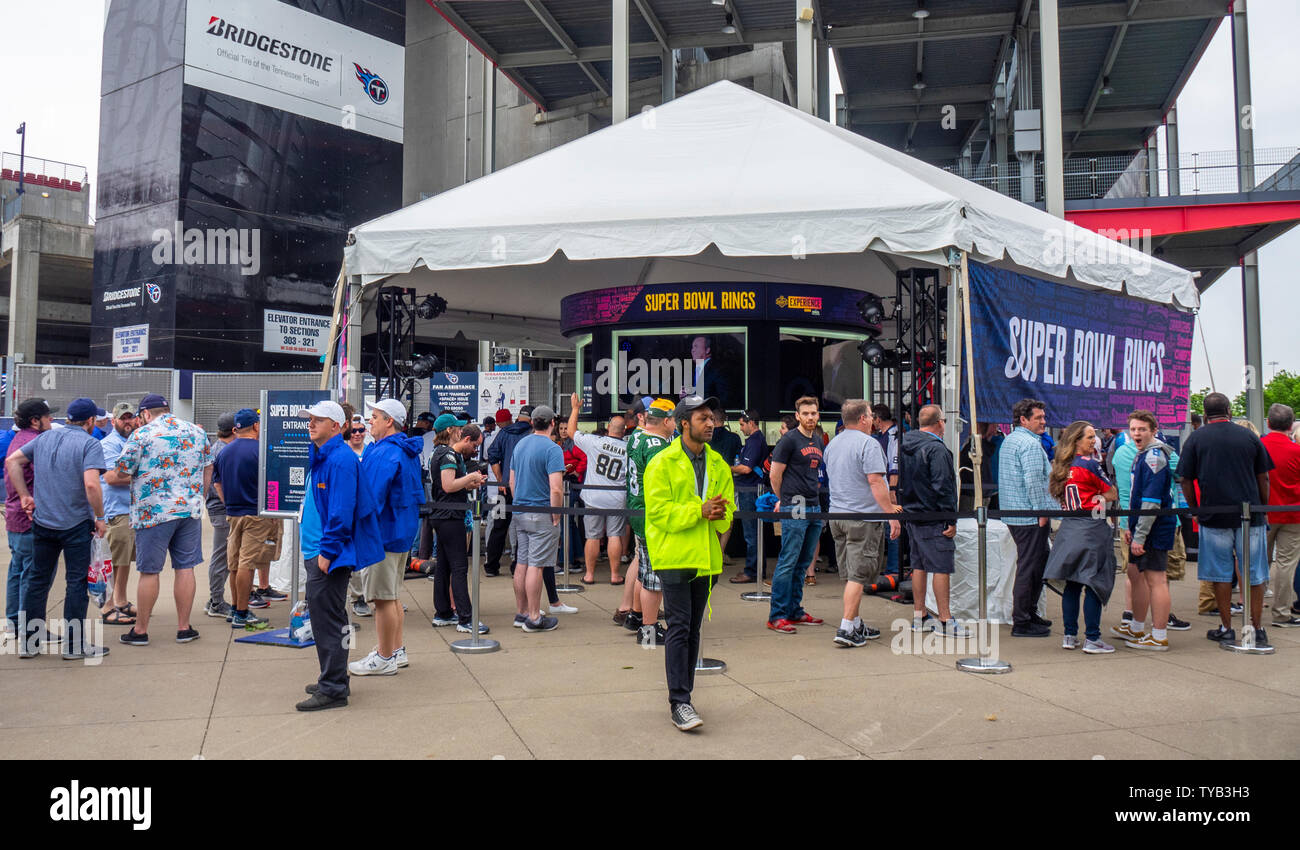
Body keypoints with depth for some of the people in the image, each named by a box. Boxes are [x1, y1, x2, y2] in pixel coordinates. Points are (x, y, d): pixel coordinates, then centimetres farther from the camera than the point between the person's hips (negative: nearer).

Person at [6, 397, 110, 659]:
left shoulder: (45, 437, 8)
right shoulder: (90, 444, -12)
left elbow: (12, 461, 11)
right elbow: (91, 484, -24)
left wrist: (24, 495, 12)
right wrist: (100, 517, -14)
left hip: (42, 522, 6)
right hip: (77, 524, -6)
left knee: (37, 579, 15)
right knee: (77, 582, 3)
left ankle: (28, 642, 21)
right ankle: (74, 645, 8)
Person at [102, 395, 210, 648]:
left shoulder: (142, 435, -5)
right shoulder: (197, 431, 10)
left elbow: (121, 474, 0)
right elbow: (208, 470, 14)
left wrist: (107, 477, 23)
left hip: (154, 512, -4)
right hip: (190, 510, 4)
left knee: (149, 571, 4)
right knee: (185, 568, 7)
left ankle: (140, 631, 13)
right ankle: (184, 628, 12)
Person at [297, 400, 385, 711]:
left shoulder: (340, 459, -17)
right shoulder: (321, 457, 16)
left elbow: (341, 510, -22)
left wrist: (327, 551, -22)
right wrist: (315, 548, 19)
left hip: (330, 555, -11)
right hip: (318, 551, 11)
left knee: (327, 619, -6)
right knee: (327, 616, 17)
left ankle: (332, 690, 2)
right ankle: (332, 679, 28)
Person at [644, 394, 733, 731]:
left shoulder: (718, 464, 11)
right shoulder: (662, 463, -6)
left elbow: (728, 509, 12)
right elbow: (658, 511, -13)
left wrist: (719, 514, -11)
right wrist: (699, 511, -20)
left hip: (706, 557, 6)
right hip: (674, 556, -6)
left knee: (693, 629, 12)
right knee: (678, 627, -8)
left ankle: (683, 696, 23)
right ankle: (679, 703, -5)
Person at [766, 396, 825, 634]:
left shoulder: (818, 440, 15)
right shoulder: (790, 439, -8)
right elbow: (775, 475, -6)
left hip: (814, 507, 8)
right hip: (794, 508, -7)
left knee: (803, 563, 12)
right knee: (788, 562, -6)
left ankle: (794, 611, 20)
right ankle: (776, 616, -1)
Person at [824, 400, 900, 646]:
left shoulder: (832, 444, 14)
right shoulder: (868, 444, -13)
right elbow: (876, 482, -19)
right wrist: (891, 515, -16)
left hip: (837, 515, 8)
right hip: (863, 518, -8)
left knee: (850, 575, 14)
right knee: (858, 575, -6)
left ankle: (857, 625, 21)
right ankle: (846, 628, -8)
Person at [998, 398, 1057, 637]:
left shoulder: (1008, 440, 17)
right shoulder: (1030, 443, -15)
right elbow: (1033, 482, -21)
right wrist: (1042, 512, -17)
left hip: (1013, 513, 10)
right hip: (1030, 515, -10)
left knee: (1036, 563, 19)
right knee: (1029, 566, -5)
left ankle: (1028, 613, 26)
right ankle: (1022, 623, -2)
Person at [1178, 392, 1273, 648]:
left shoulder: (1196, 439, -1)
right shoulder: (1249, 437, 4)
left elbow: (1186, 481, -2)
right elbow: (1263, 478, 7)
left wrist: (1196, 511, 10)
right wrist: (1262, 509, 18)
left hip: (1214, 516, -1)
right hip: (1250, 514, 1)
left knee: (1221, 574, 7)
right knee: (1254, 574, 8)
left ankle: (1226, 628, 12)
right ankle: (1257, 629, 13)